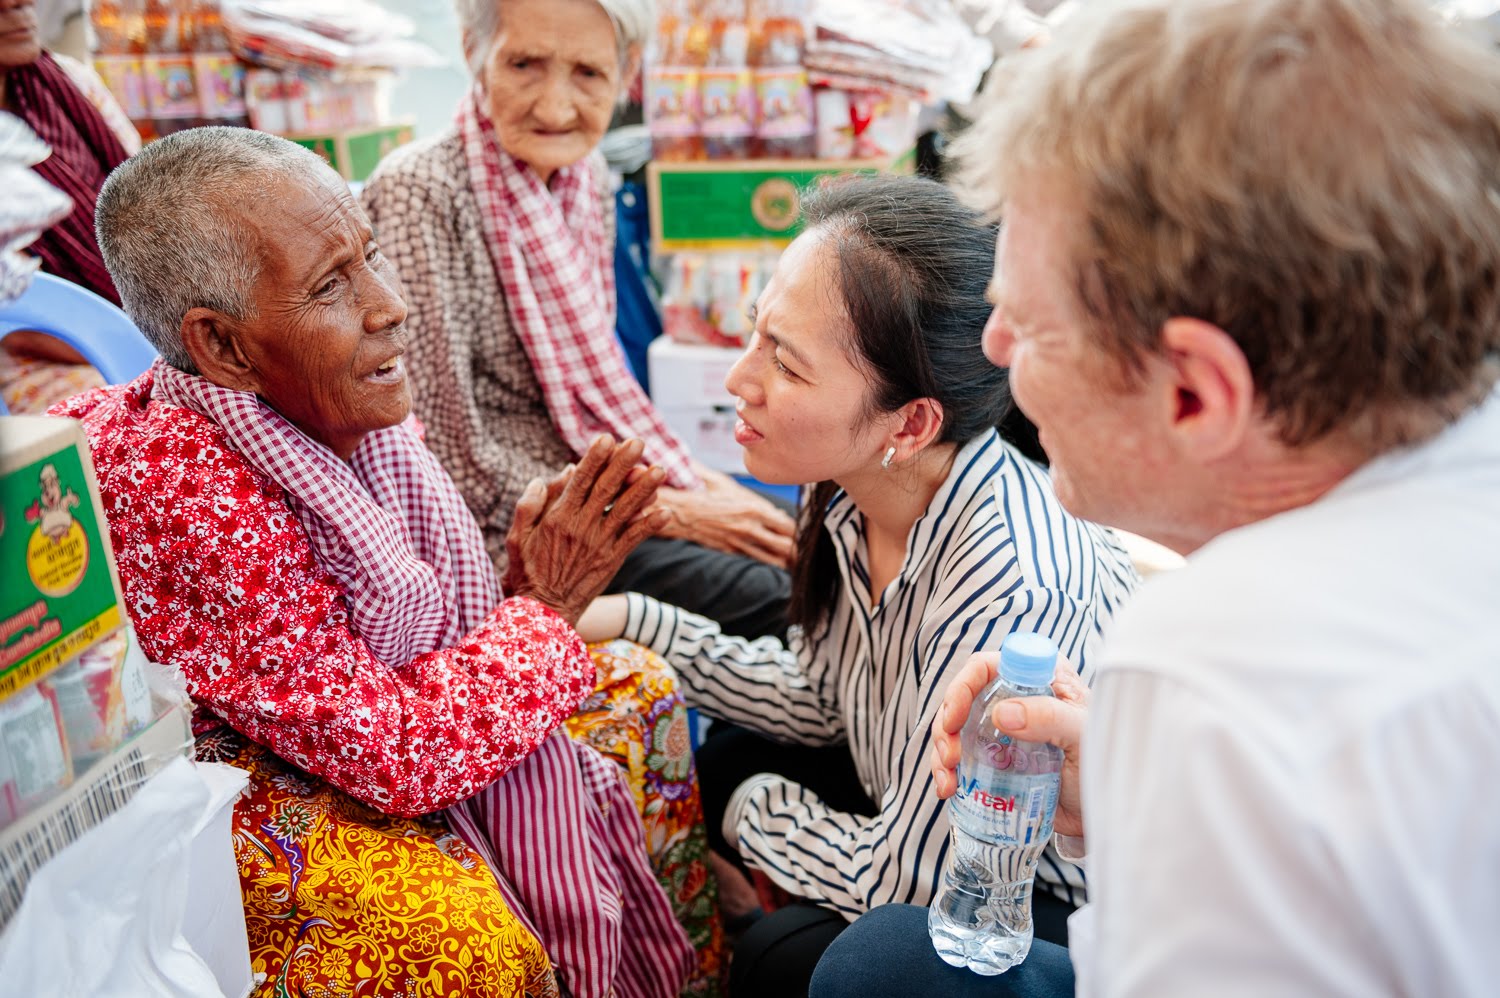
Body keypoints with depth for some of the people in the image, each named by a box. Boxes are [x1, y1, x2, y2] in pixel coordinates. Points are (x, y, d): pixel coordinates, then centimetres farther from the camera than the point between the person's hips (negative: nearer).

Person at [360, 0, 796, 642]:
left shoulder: (586, 180, 4)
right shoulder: (420, 194, -19)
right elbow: (459, 468, -20)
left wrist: (690, 478, 0)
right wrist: (670, 513, -16)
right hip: (502, 539, -7)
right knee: (774, 600, -19)